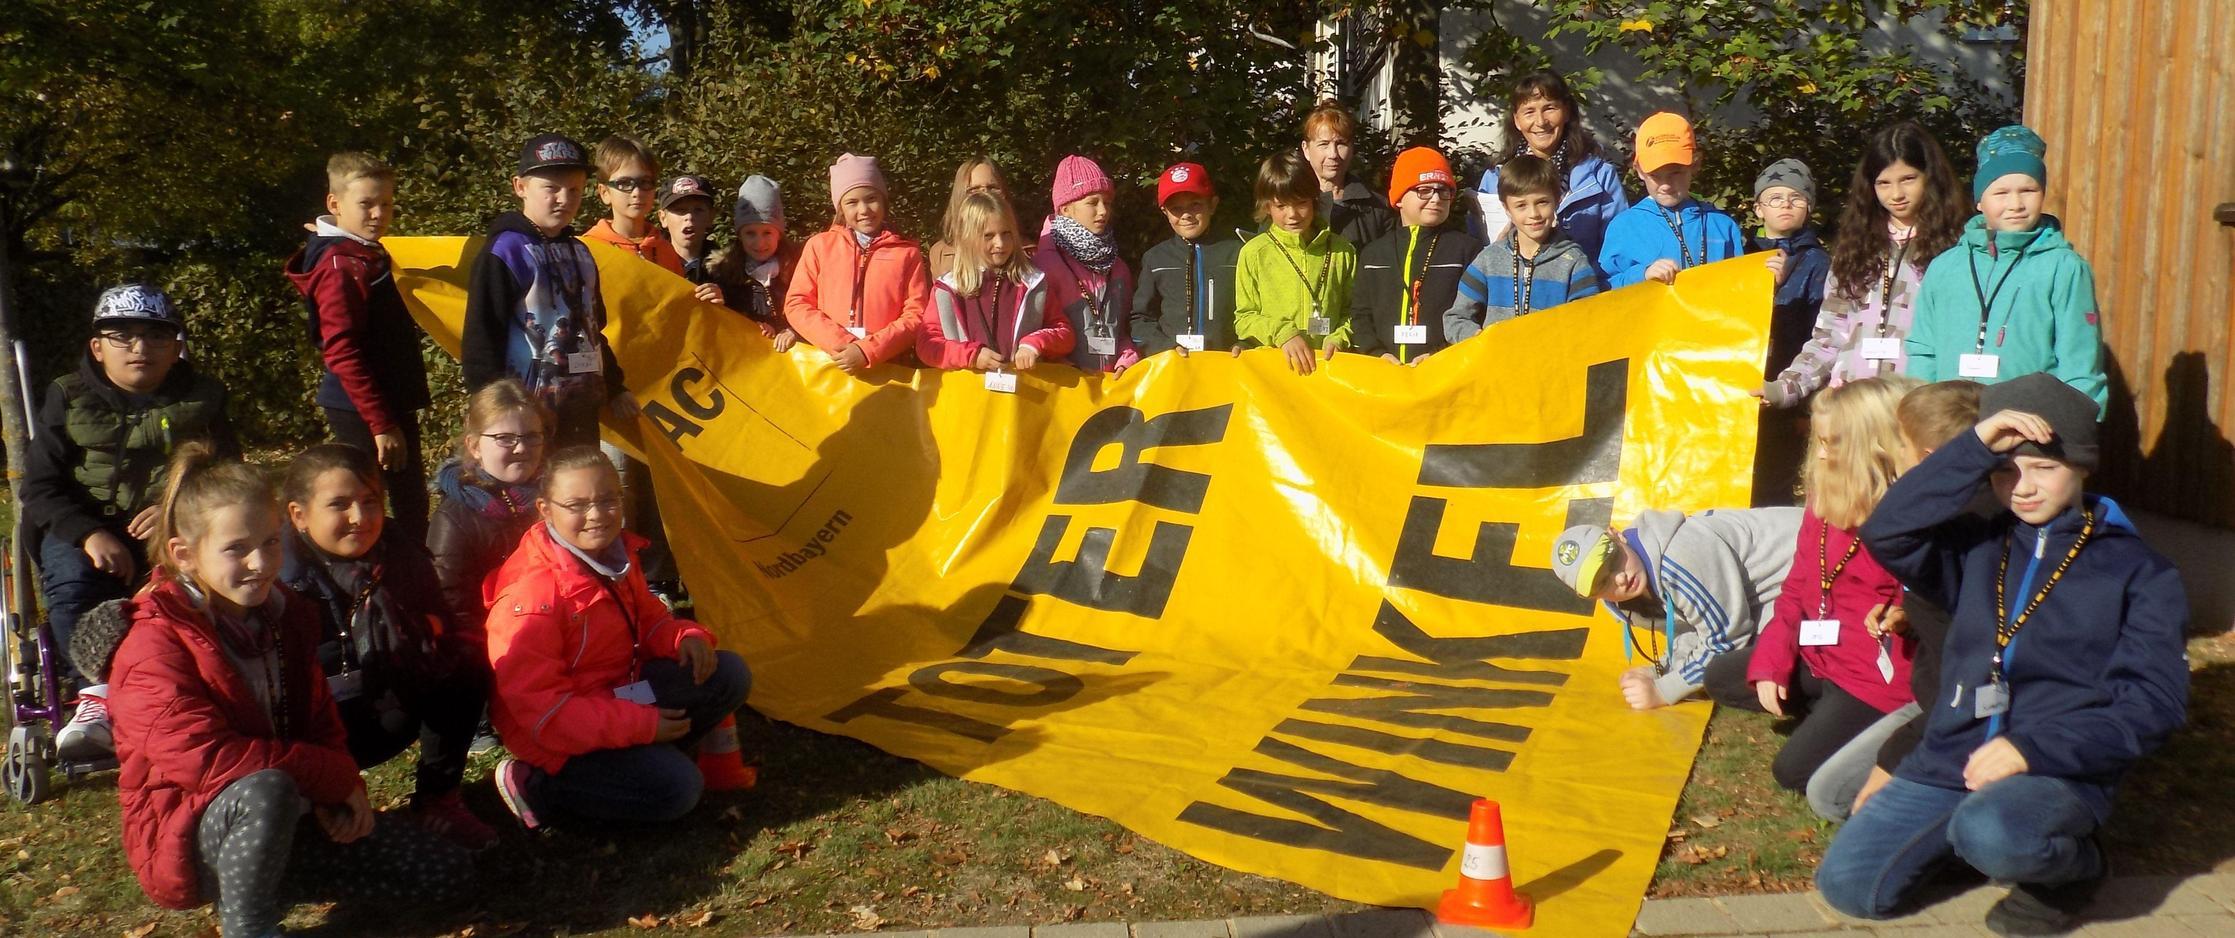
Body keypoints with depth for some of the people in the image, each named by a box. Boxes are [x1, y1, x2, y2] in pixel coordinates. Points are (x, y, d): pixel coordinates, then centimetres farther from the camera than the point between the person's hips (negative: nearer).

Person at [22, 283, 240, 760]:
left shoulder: (200, 398, 8)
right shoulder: (69, 400, 6)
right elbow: (40, 489, 0)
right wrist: (88, 534, -20)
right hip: (87, 530, 1)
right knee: (71, 578, -33)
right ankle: (95, 696, -31)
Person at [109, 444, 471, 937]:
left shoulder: (283, 615, 4)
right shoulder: (155, 647, -19)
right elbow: (205, 759, -29)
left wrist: (341, 789, -7)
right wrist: (335, 778, -23)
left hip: (294, 814, 7)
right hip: (191, 834, -7)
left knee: (450, 874, -2)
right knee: (266, 791, -43)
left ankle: (276, 879, 9)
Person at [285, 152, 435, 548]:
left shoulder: (371, 256, 13)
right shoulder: (340, 265, -14)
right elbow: (342, 354, -20)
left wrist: (394, 416, 15)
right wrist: (380, 424, -22)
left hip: (391, 408, 9)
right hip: (363, 413, -9)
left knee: (410, 508, 15)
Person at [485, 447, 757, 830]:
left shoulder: (615, 555, -1)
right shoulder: (531, 596, -28)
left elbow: (647, 619, 15)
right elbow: (538, 707, -28)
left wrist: (684, 637, -10)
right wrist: (642, 725, -28)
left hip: (620, 694, 8)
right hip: (559, 740, -8)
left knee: (728, 674, 0)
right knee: (674, 787, -24)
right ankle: (538, 787, -8)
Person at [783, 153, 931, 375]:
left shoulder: (907, 251, 10)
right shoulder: (820, 245, 12)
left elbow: (916, 315, 4)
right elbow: (797, 303, 8)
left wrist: (869, 351, -8)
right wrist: (838, 343, -6)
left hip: (890, 367, -1)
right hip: (829, 364, 1)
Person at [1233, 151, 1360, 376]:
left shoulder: (1342, 251, 9)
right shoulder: (1253, 253, 4)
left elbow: (1352, 310, 14)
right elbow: (1244, 318, 5)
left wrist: (1338, 339, -3)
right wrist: (1282, 333, -9)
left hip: (1328, 364, 2)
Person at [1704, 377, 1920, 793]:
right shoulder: (1823, 507, 5)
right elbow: (1796, 593, 7)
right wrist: (1770, 663, 0)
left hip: (1875, 678, -9)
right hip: (1819, 660, 9)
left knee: (1794, 770, -15)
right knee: (1720, 677, 15)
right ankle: (1828, 711, 8)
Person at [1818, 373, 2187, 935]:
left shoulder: (2139, 571, 4)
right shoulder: (1977, 549, 13)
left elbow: (2153, 700, -5)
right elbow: (1887, 532, -7)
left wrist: (2033, 749, -17)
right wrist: (1976, 448, -12)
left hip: (2062, 770, -4)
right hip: (1950, 760, 4)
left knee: (1991, 835, -37)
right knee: (1846, 884, -10)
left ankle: (2074, 862, -2)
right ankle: (1968, 826, 15)